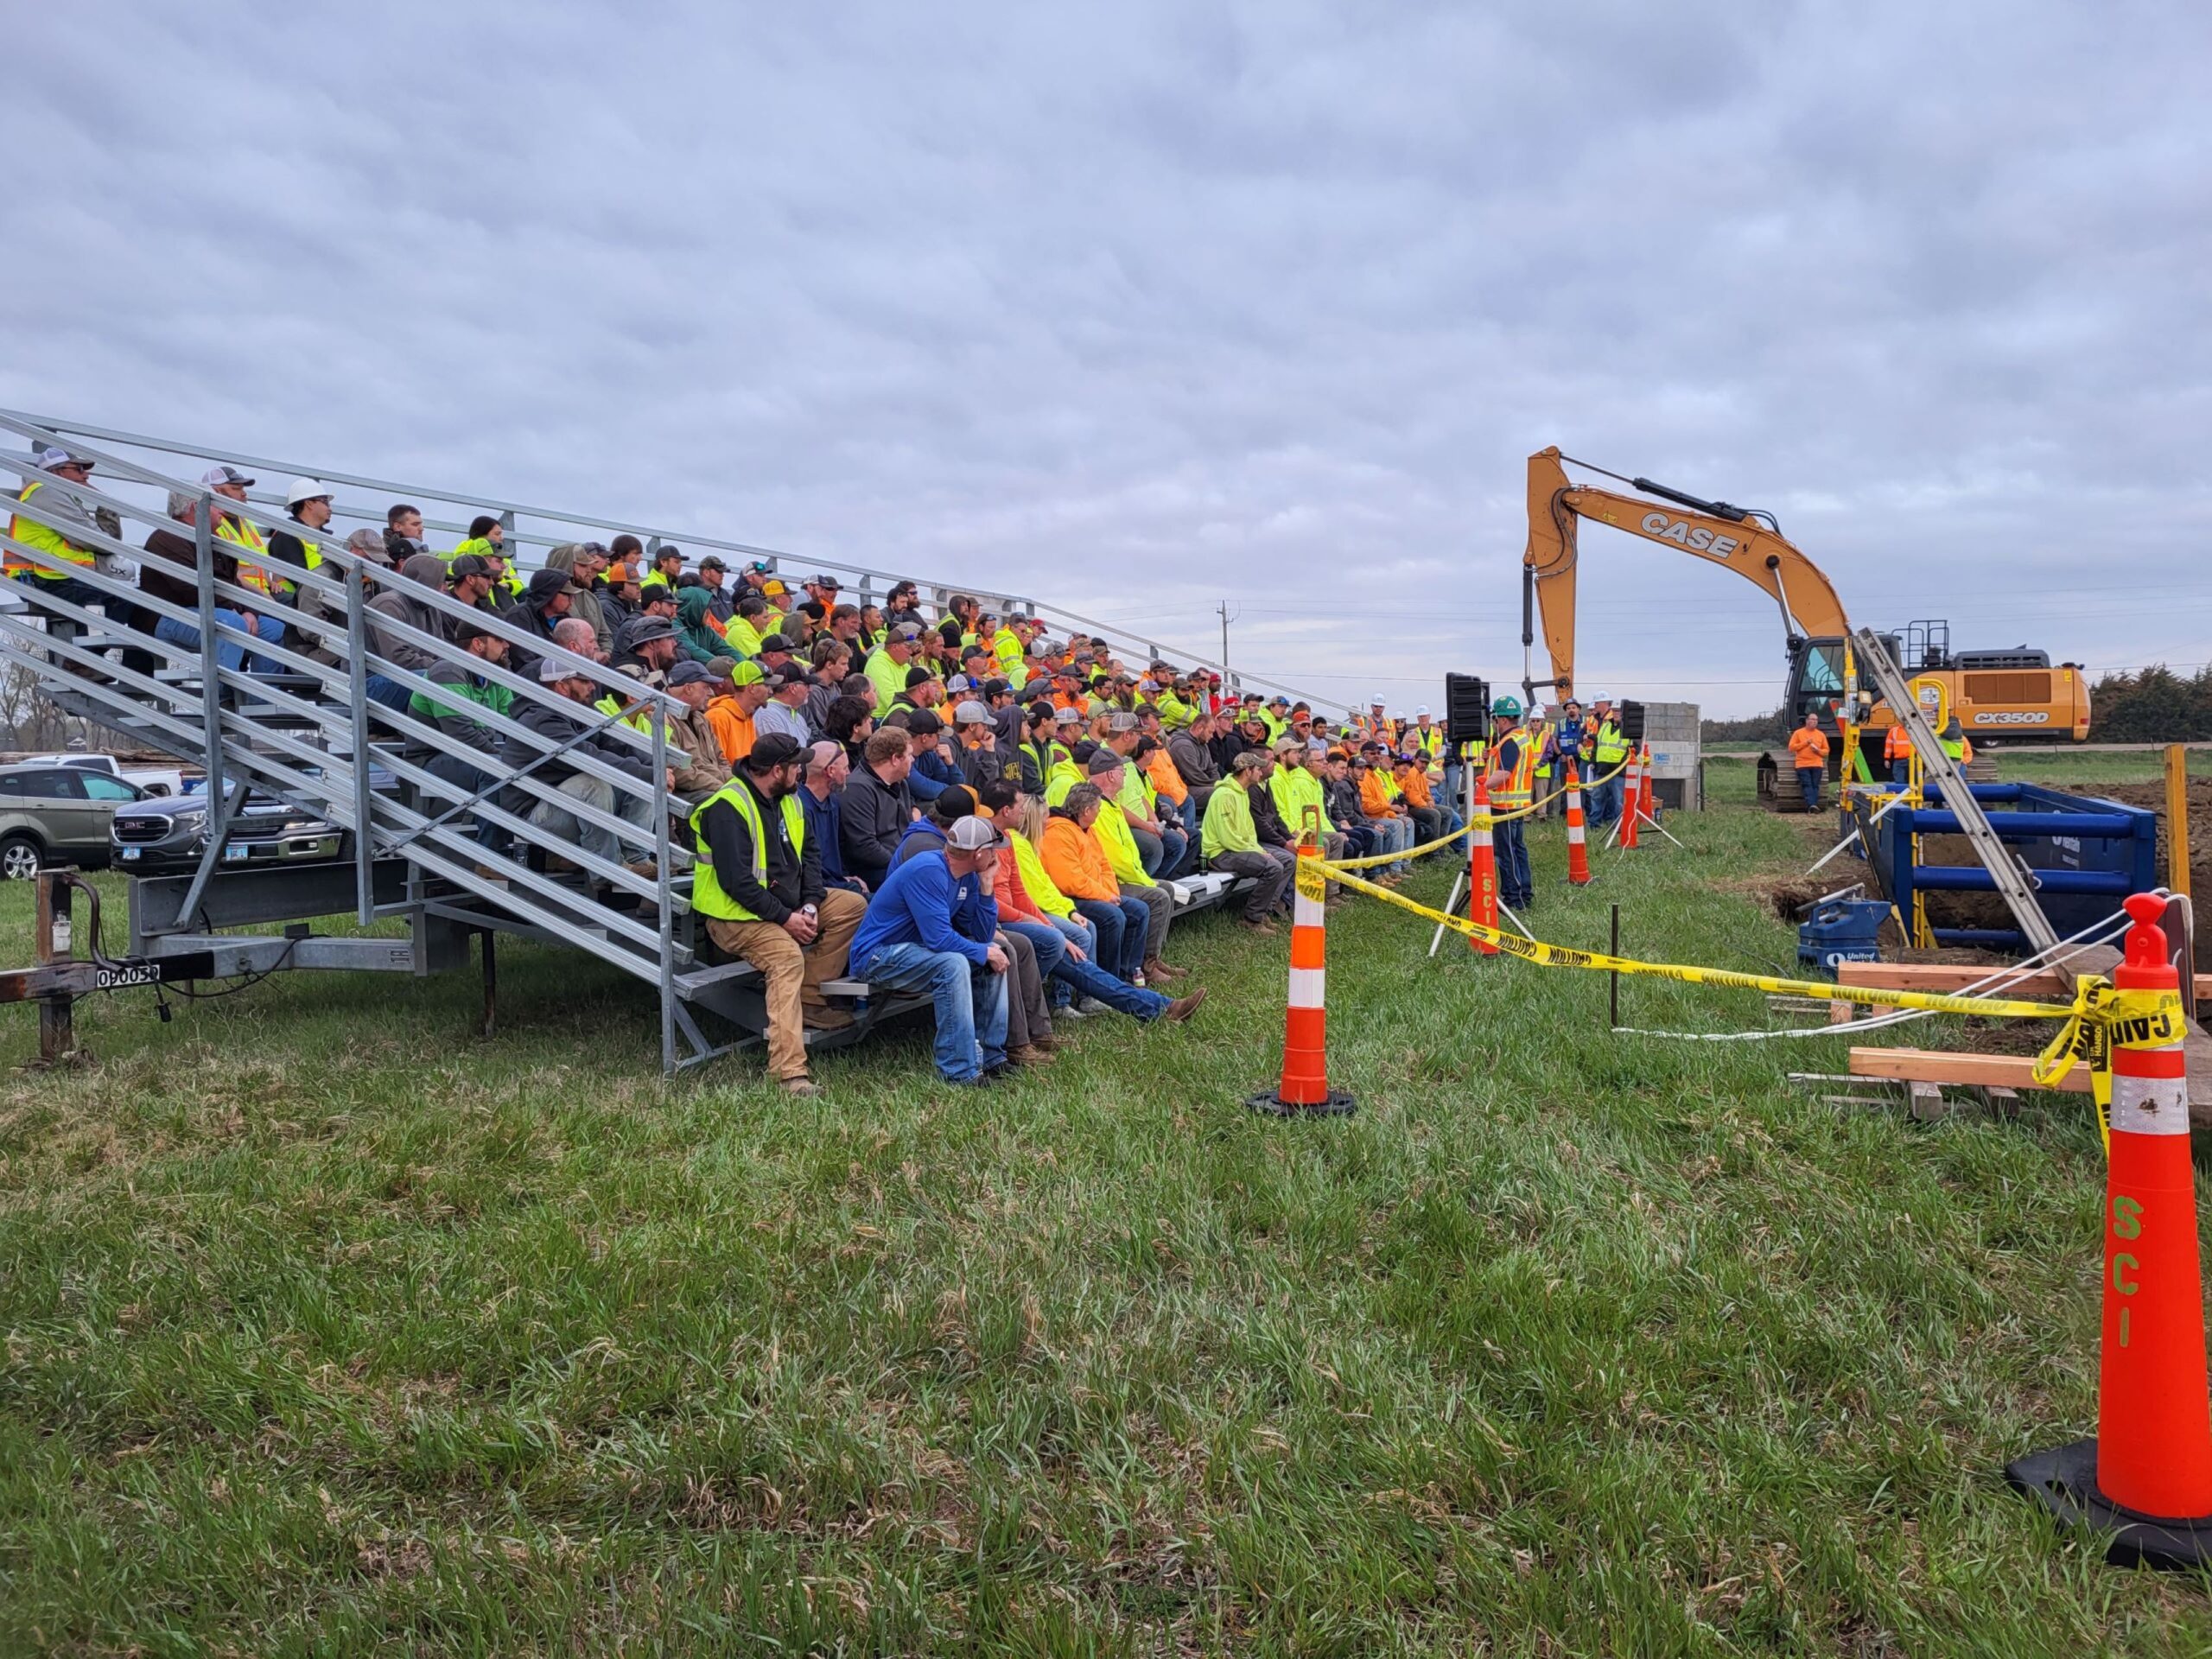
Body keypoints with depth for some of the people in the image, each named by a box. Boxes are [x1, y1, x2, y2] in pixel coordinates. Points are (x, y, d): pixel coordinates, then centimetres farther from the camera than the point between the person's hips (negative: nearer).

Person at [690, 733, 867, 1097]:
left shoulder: (789, 799, 9)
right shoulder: (728, 808, -19)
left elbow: (809, 852, 11)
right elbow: (736, 881, -23)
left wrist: (810, 904, -6)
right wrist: (785, 918, -21)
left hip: (789, 903, 9)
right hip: (738, 915, -9)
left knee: (853, 906, -3)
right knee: (788, 956, -33)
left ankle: (808, 998, -6)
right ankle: (790, 1071, -38)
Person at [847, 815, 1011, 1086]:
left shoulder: (968, 877, 4)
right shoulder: (928, 871, -25)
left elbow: (982, 937, 3)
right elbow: (938, 938, -30)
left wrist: (986, 886, -6)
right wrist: (985, 952, -18)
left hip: (916, 948, 10)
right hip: (876, 955, -10)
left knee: (996, 957, 2)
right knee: (952, 964, -32)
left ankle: (989, 1056, 4)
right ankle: (958, 1072, -29)